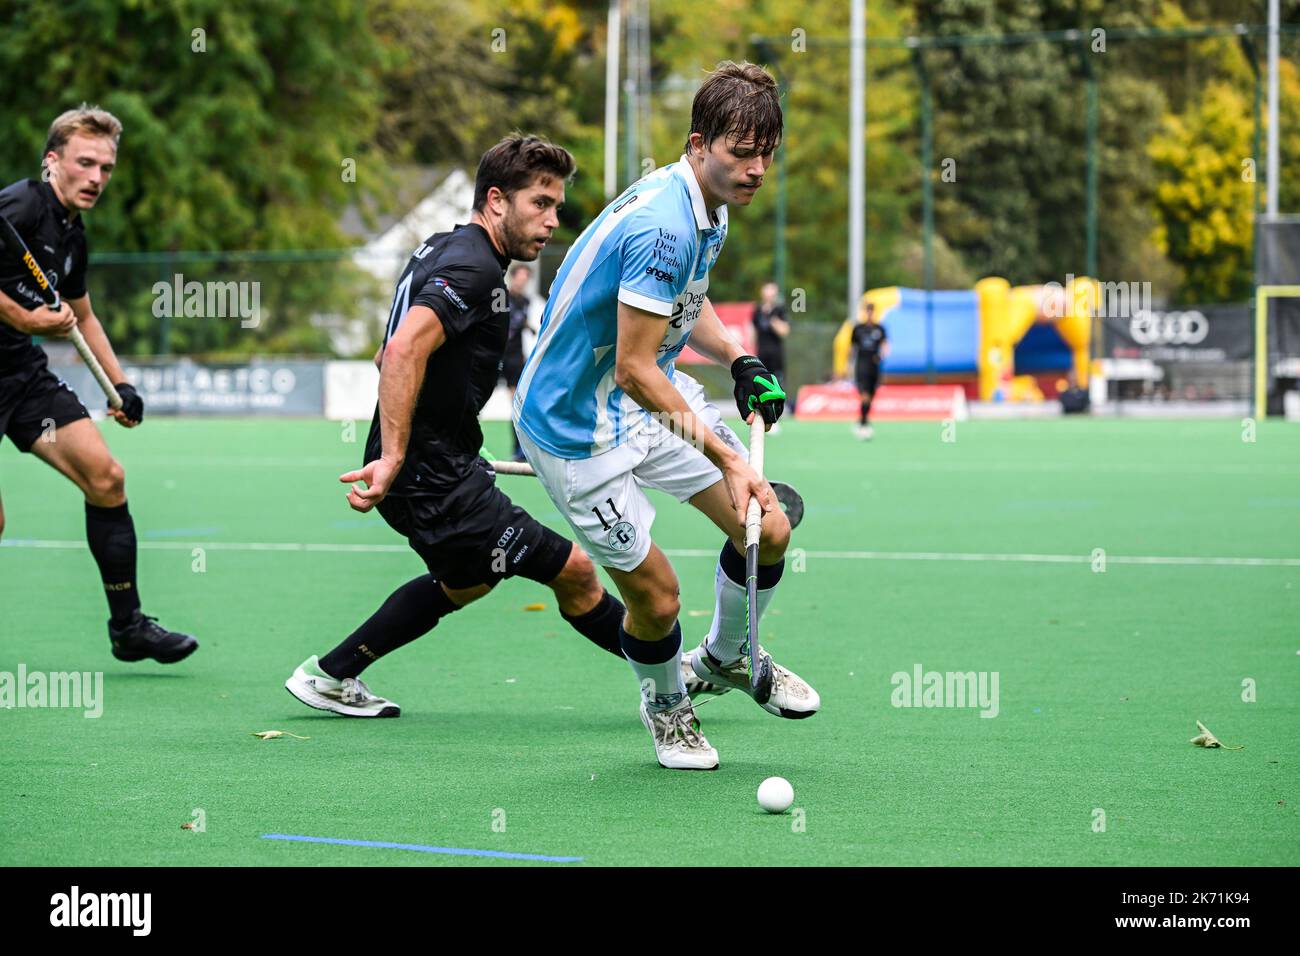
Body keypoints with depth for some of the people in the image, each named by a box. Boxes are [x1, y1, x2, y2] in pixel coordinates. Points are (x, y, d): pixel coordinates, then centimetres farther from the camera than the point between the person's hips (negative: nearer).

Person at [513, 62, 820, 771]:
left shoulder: (708, 209, 1)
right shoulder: (662, 225, -31)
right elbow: (634, 370, -30)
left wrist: (739, 359, 1)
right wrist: (724, 456, -29)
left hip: (655, 396, 9)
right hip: (577, 426, -9)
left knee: (769, 531, 6)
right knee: (655, 596, -4)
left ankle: (728, 658, 34)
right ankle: (666, 706, 29)